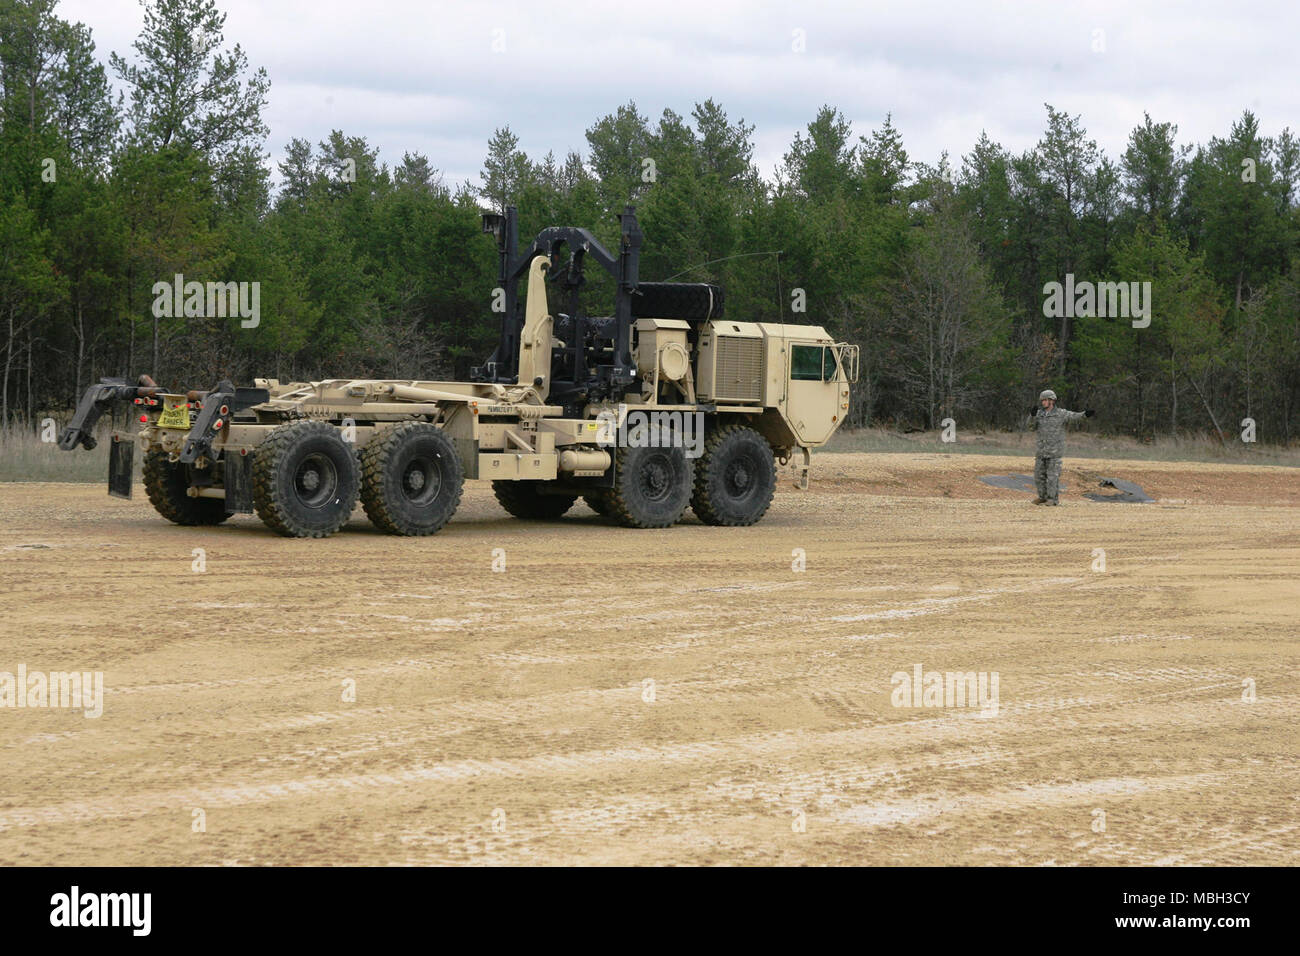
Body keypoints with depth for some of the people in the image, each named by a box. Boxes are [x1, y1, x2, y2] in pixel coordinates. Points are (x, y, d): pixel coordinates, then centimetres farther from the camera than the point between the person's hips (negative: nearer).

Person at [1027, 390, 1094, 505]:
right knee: (1039, 475, 9)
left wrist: (1085, 414, -38)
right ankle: (1043, 497, 21)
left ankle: (1053, 499, 3)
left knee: (1053, 476, -4)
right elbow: (1032, 425, -4)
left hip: (1055, 451, -5)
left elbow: (1074, 416, -19)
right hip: (1042, 451, 5)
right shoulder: (1039, 414, 8)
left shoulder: (1061, 413, -5)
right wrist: (1032, 415, -24)